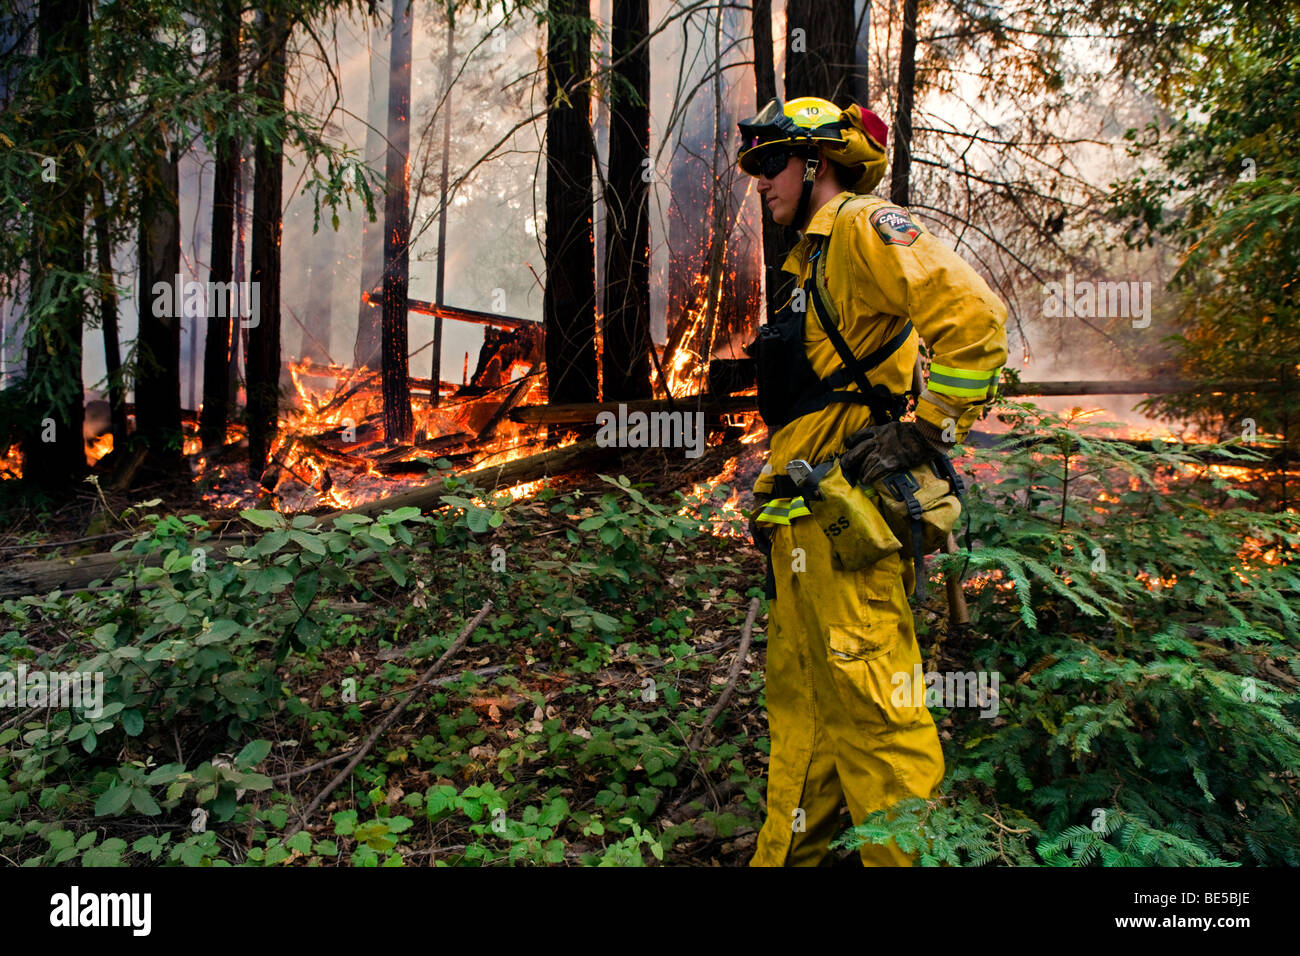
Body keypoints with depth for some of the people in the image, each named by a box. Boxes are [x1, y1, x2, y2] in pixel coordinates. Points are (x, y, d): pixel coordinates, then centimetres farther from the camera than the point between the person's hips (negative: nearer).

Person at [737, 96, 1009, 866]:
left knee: (869, 710, -9)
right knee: (800, 707, 15)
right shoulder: (814, 258, 26)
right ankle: (788, 856, 26)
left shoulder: (865, 227, -5)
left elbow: (974, 315, -19)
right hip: (806, 517, 10)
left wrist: (929, 430, -18)